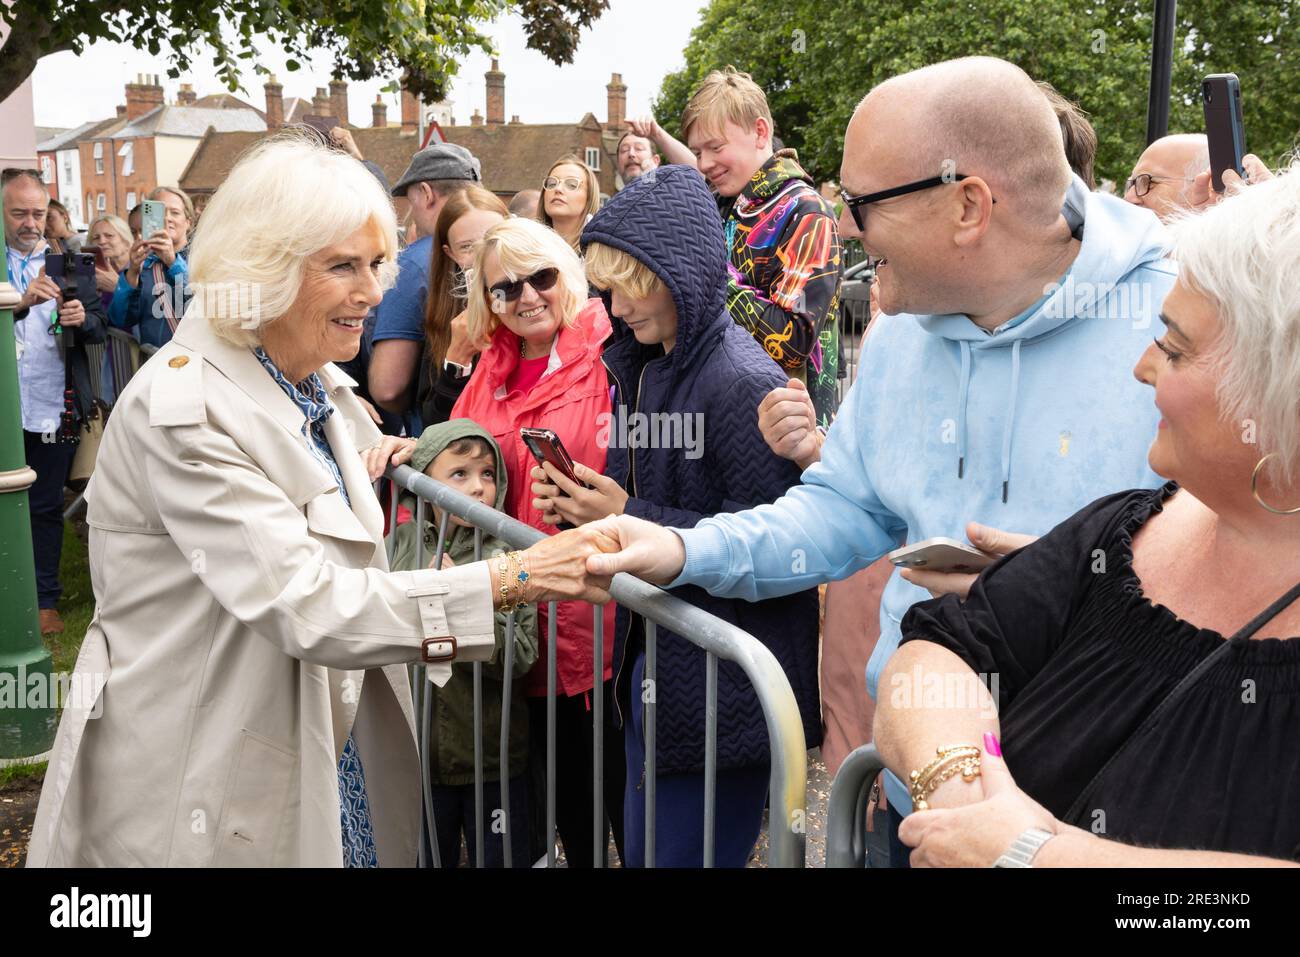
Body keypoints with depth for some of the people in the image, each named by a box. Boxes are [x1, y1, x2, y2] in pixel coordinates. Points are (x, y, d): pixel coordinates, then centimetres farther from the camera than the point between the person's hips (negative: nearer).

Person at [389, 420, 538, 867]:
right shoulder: (400, 544, -2)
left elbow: (520, 658, -15)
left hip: (495, 760, -2)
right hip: (418, 752, 2)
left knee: (504, 859, 13)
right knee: (429, 857, 19)